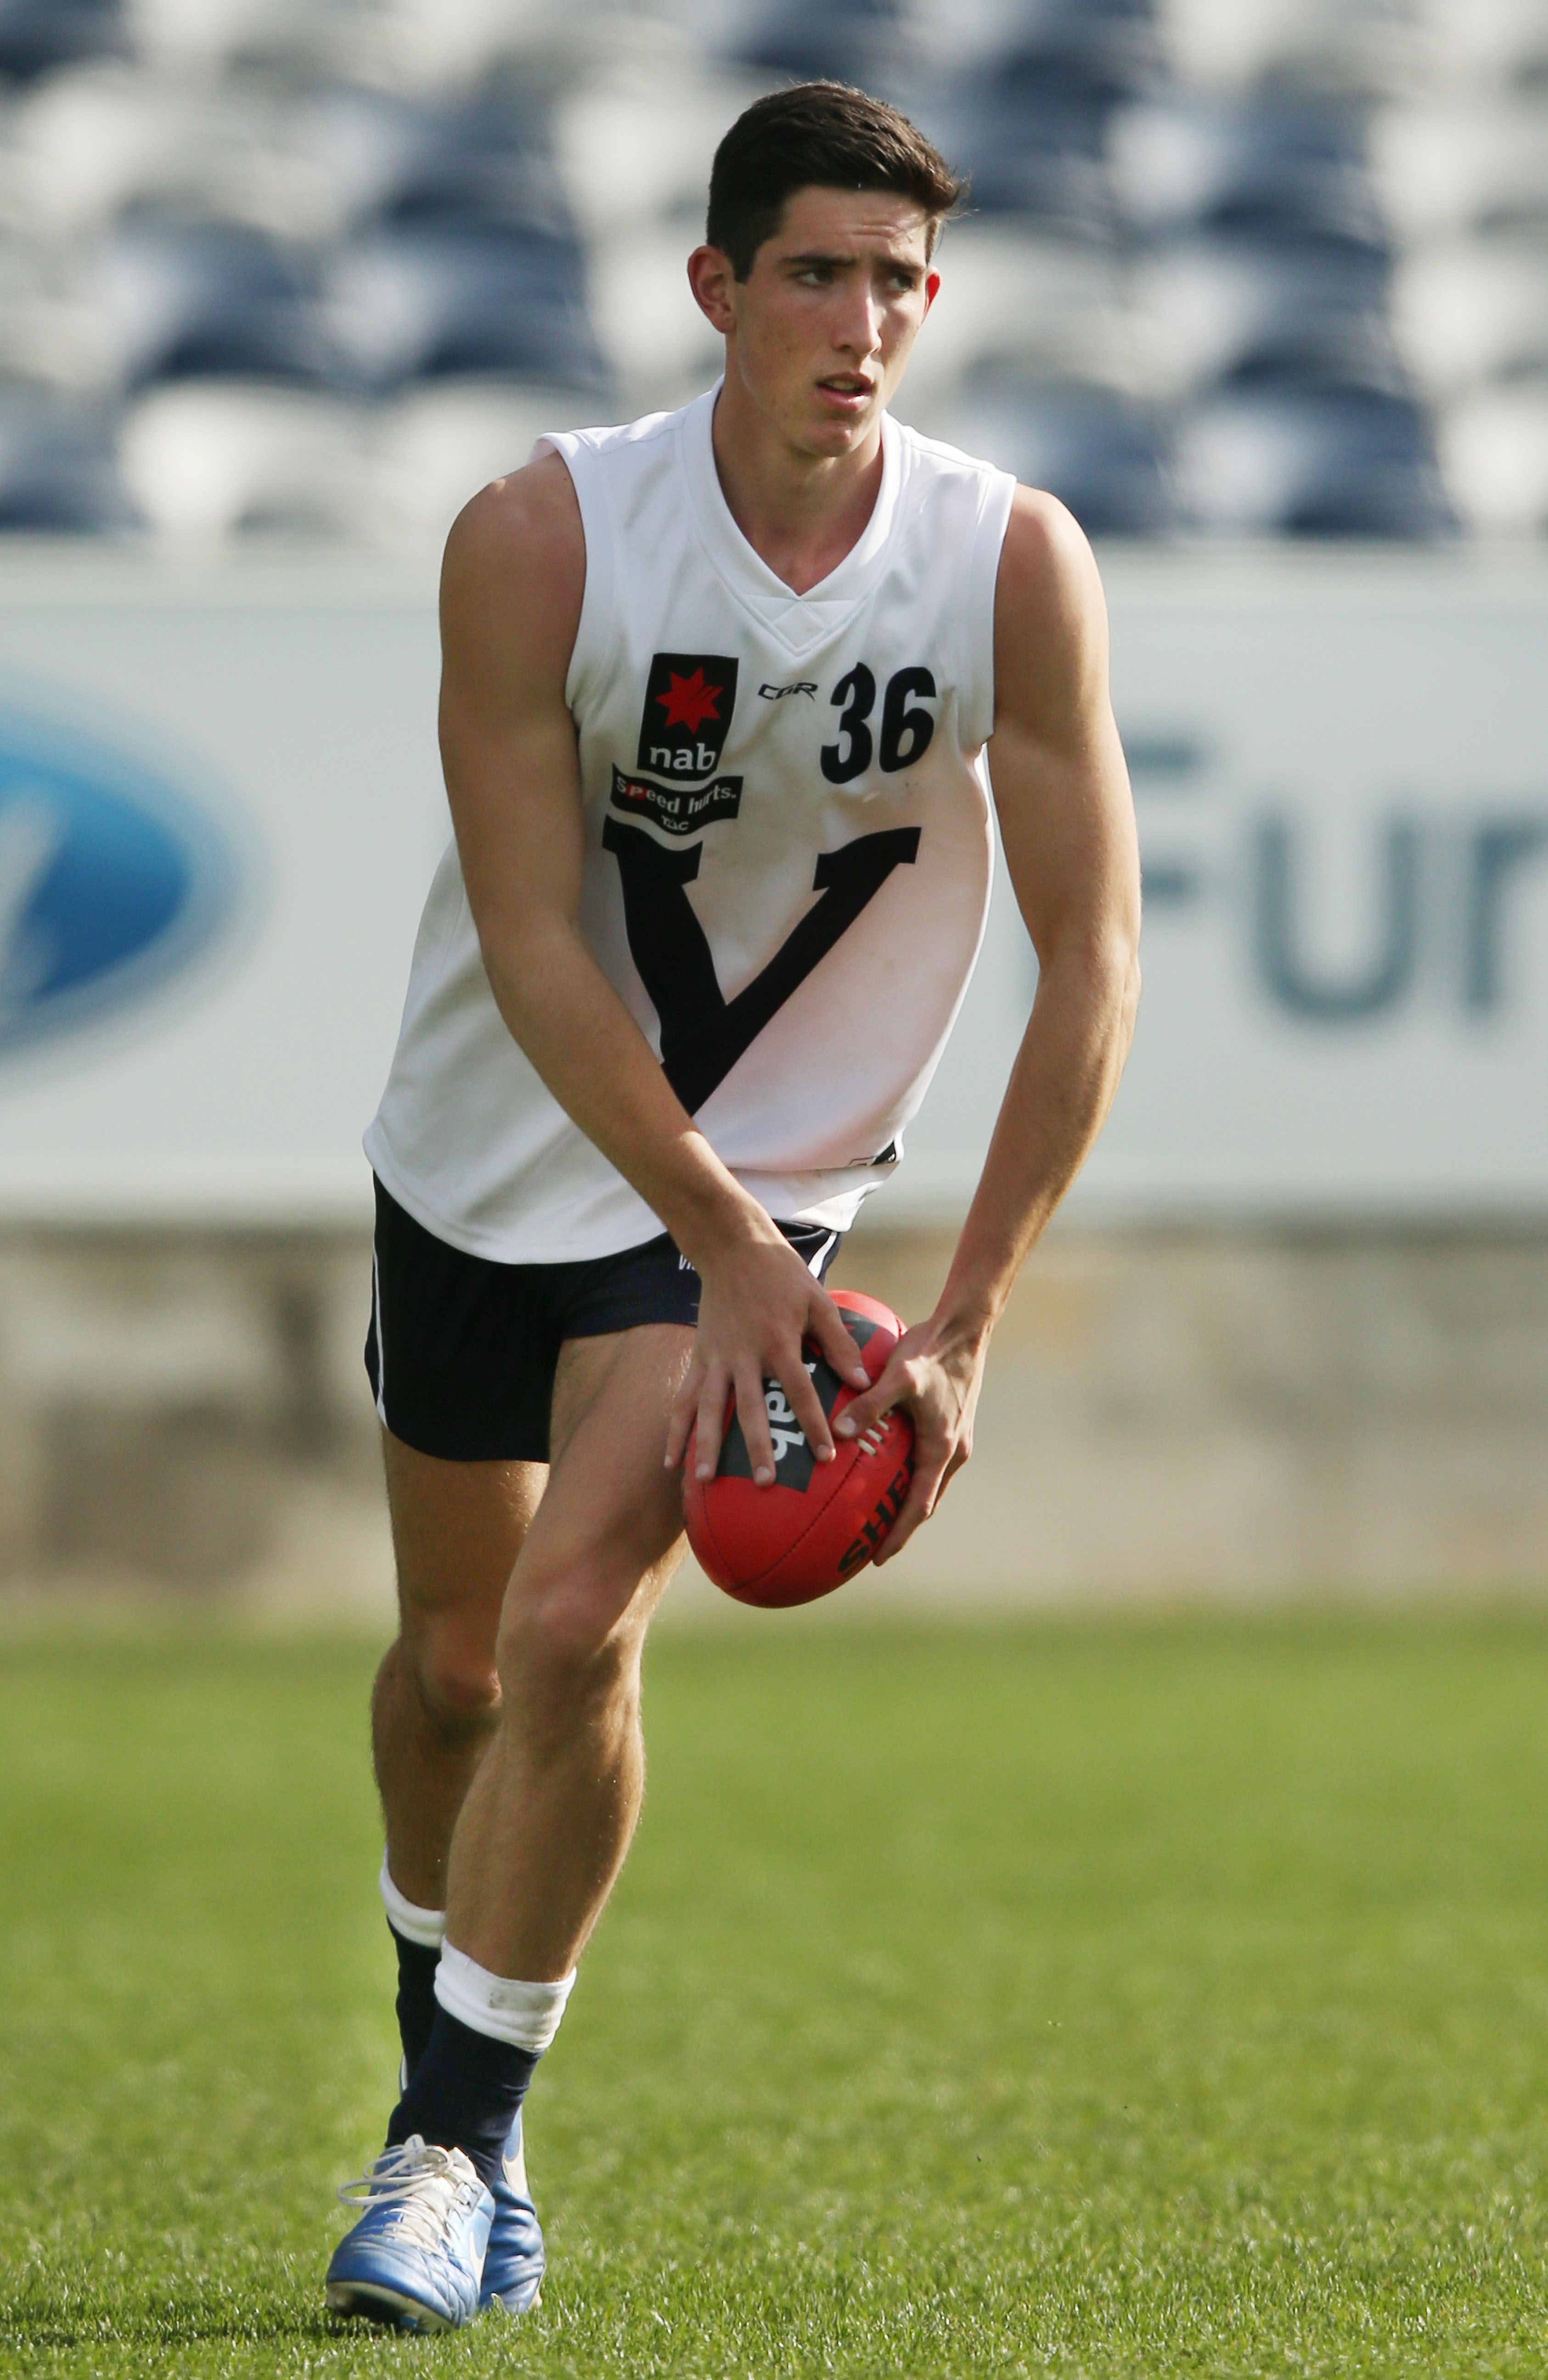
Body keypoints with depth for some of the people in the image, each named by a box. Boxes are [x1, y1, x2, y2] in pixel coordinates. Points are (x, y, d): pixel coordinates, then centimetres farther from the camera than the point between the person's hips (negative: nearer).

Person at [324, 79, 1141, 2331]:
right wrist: (722, 1244, -21)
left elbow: (1094, 958, -13)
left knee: (574, 1630, -19)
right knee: (454, 1653, 13)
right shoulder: (542, 536, -20)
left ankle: (462, 2143, -5)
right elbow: (530, 937, -18)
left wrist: (965, 1328, -17)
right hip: (500, 1148, 1)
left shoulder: (1017, 565, -17)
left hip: (769, 1175, -1)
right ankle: (445, 2065, 39)